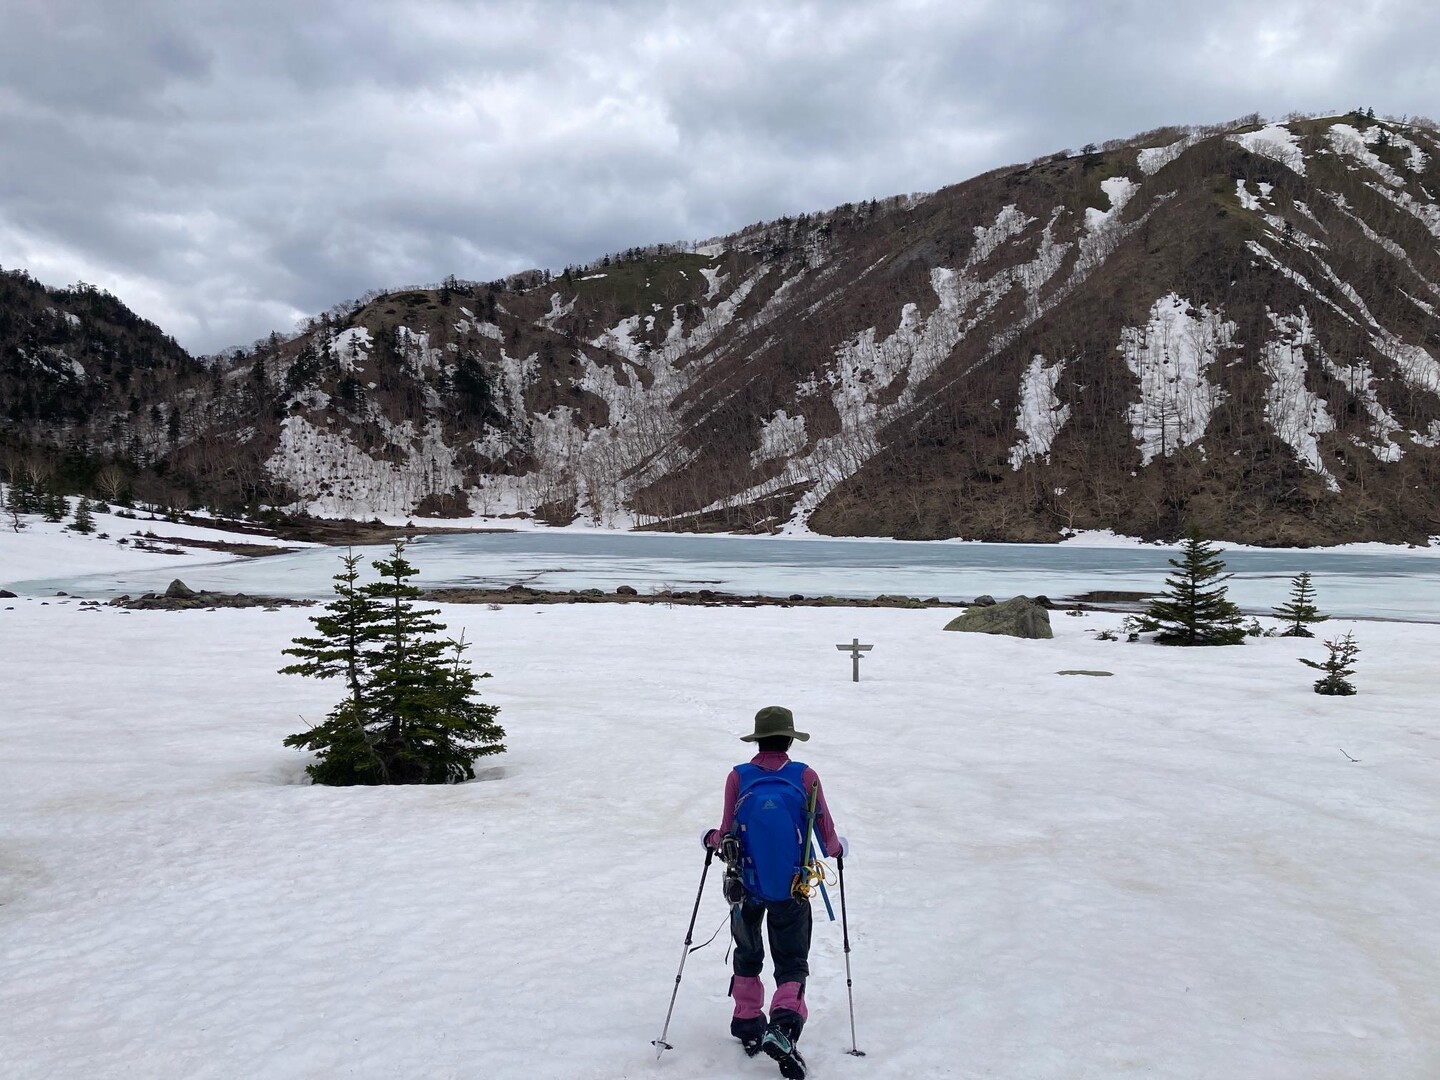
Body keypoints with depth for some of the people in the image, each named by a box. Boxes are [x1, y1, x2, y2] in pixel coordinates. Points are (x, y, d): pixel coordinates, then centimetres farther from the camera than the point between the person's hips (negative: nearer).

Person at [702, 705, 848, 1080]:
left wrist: (711, 839, 15)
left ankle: (748, 1025, 26)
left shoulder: (738, 778, -8)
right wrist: (839, 848, 17)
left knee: (747, 957, 23)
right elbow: (828, 838, -5)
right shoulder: (805, 776, -8)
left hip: (746, 885, 1)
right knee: (792, 963, 9)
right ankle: (784, 1024, -14)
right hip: (792, 890, -1)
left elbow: (727, 836, -7)